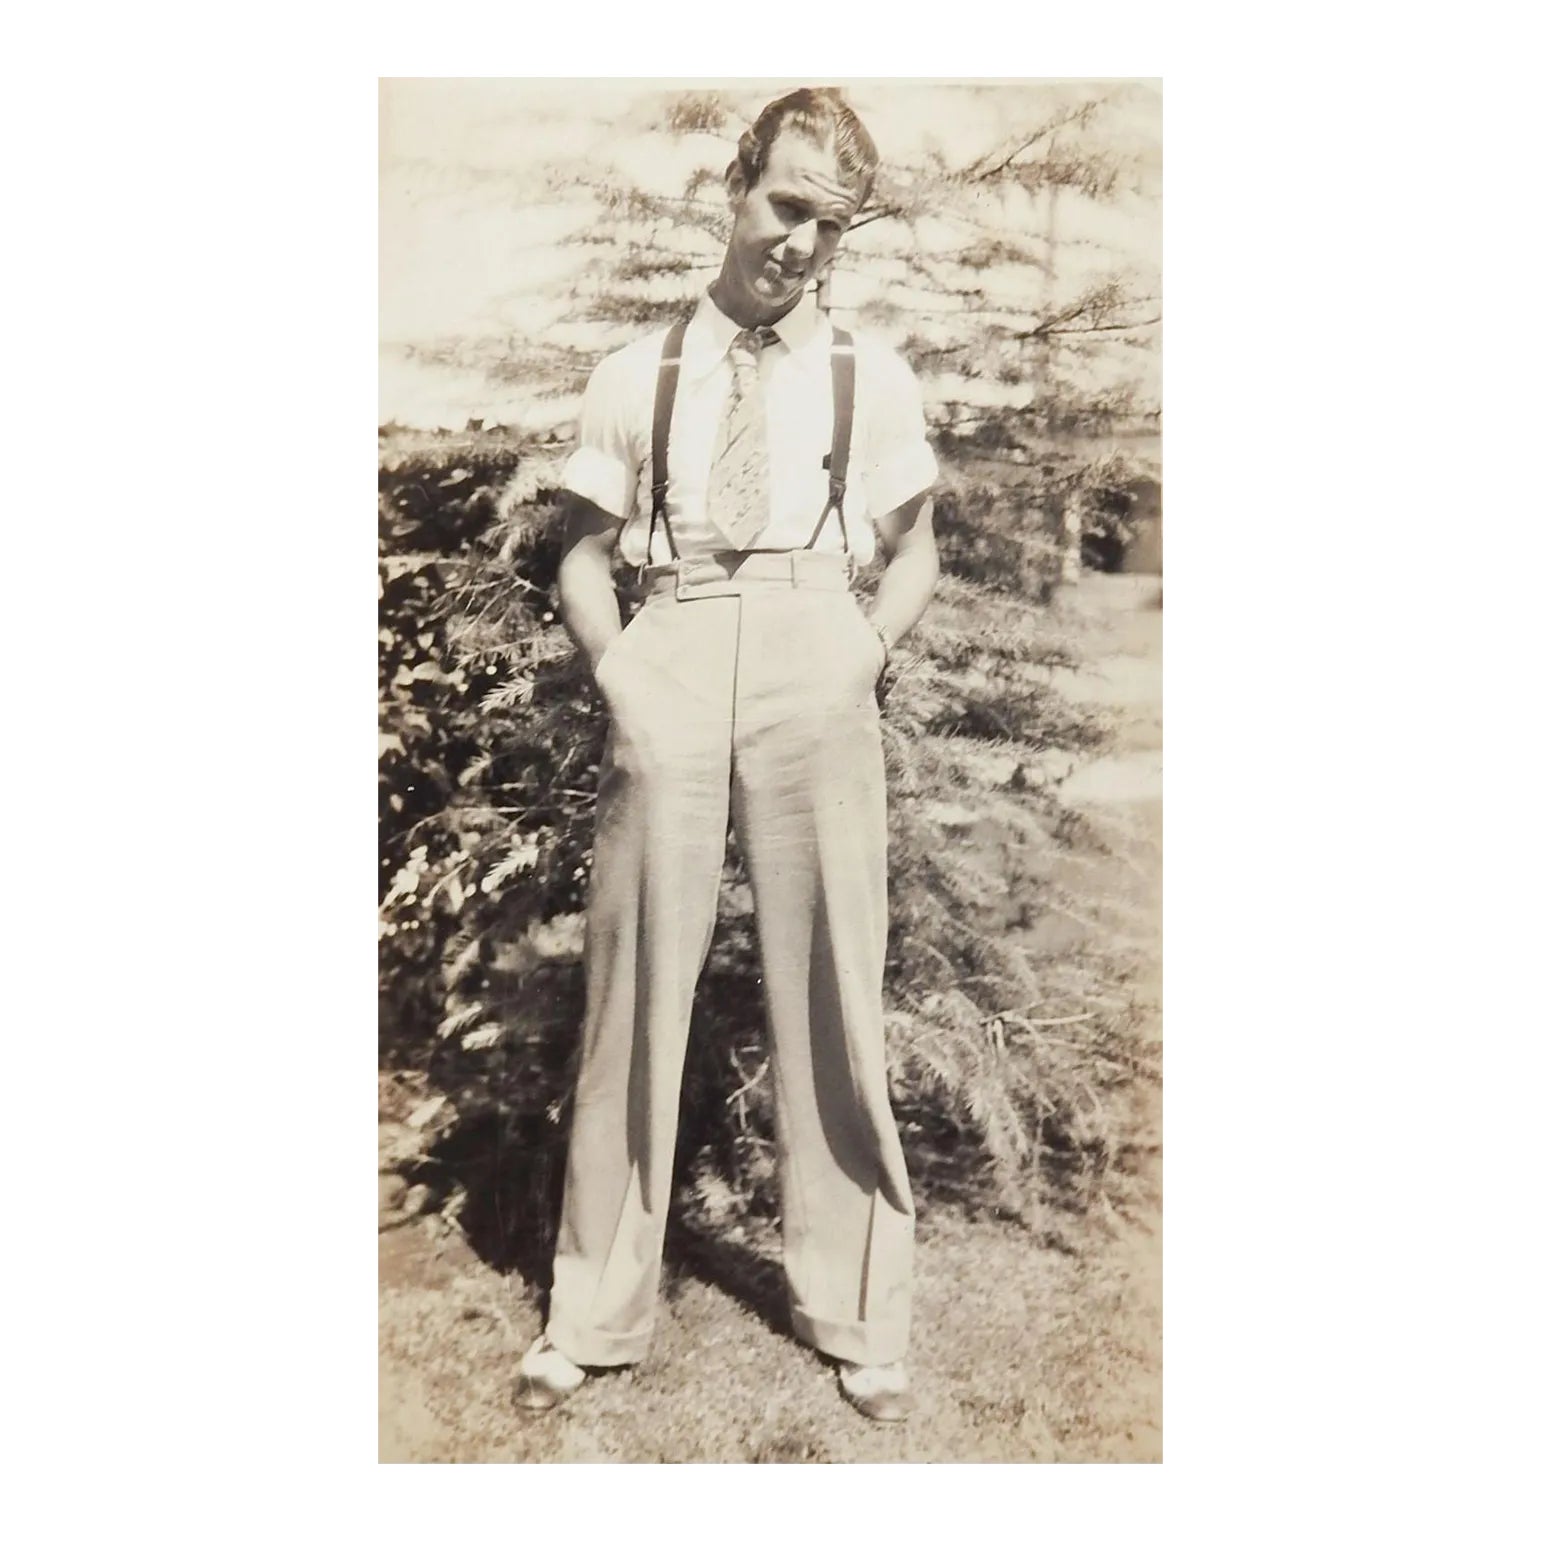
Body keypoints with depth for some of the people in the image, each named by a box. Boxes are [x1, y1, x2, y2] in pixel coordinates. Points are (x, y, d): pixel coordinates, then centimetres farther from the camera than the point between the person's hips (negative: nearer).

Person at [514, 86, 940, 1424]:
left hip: (814, 672, 0)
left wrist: (877, 641, -1)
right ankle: (596, 1313, 20)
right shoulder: (635, 378, 13)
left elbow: (917, 548, 17)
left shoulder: (874, 379, 13)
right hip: (671, 670, 0)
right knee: (636, 985, 4)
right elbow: (583, 554, 13)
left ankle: (855, 1315, 19)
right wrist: (611, 662, -4)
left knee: (831, 994, 3)